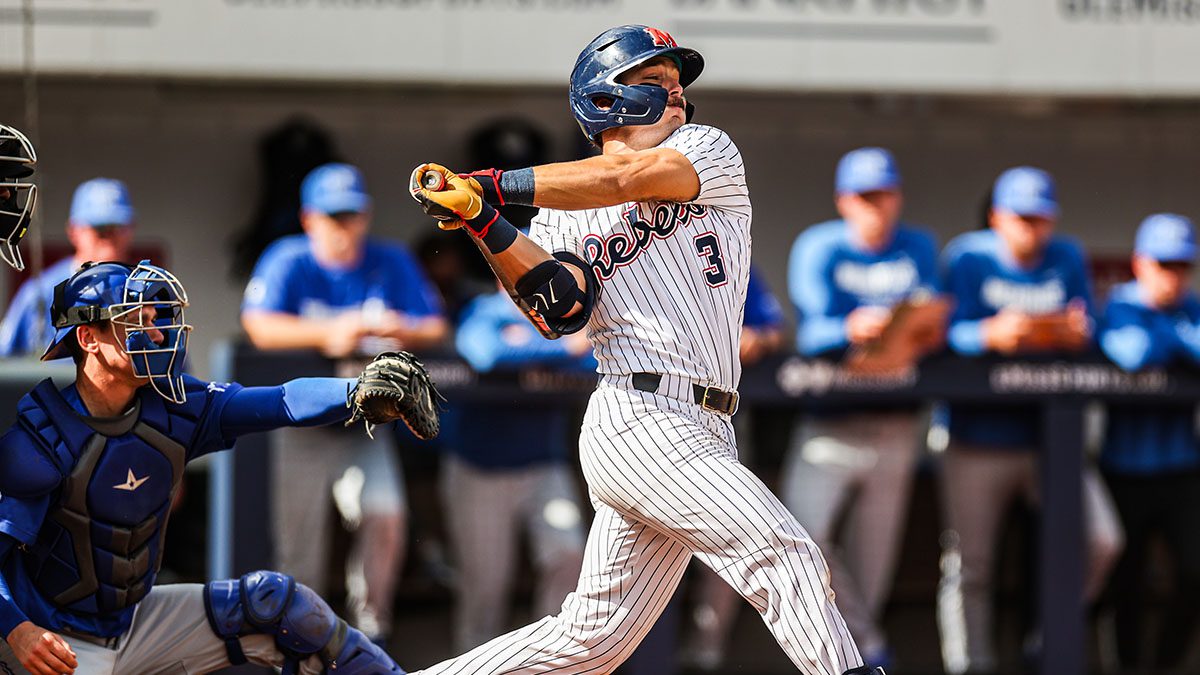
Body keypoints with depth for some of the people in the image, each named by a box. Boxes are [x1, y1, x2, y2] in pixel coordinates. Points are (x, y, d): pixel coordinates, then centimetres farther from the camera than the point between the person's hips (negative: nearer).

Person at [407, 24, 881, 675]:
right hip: (642, 420, -4)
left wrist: (494, 184, -9)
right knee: (788, 558, -17)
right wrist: (483, 222, -20)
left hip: (699, 435, 4)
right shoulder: (562, 218, 10)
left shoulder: (709, 152, 14)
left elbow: (631, 178, -7)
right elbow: (560, 311, -9)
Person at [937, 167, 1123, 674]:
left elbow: (1087, 336, 4)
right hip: (978, 438, -3)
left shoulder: (1067, 260, 11)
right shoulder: (967, 257, -1)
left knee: (1101, 542, -9)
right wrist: (991, 335, -32)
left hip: (1050, 437, 3)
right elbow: (950, 333, -12)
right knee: (970, 568, -2)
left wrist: (1075, 333, -20)